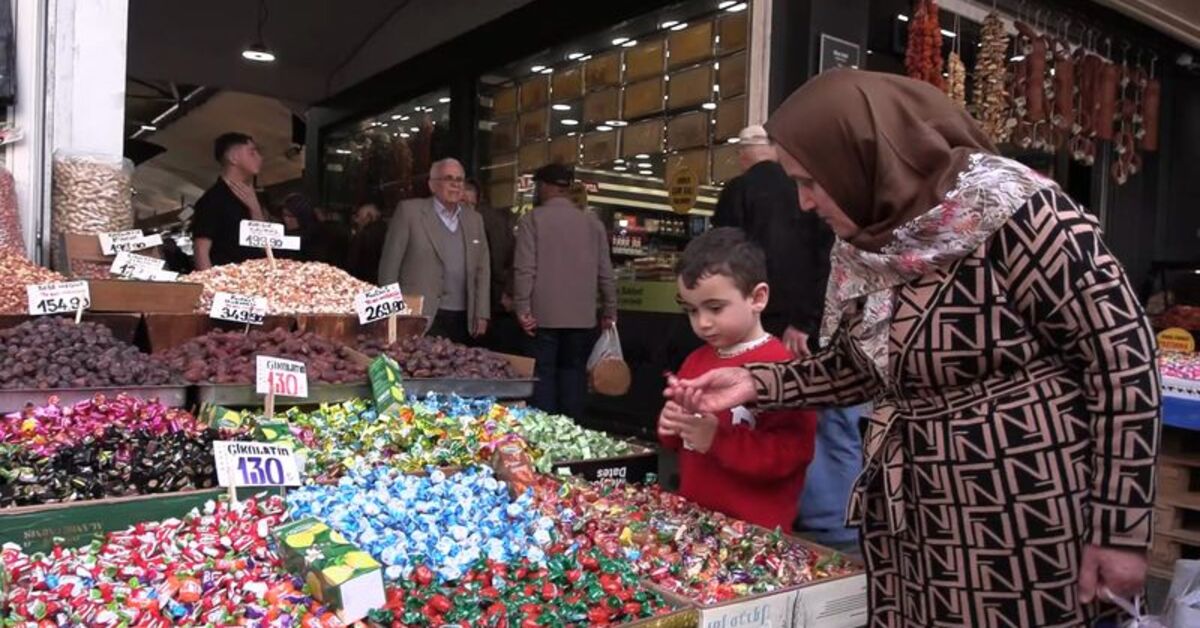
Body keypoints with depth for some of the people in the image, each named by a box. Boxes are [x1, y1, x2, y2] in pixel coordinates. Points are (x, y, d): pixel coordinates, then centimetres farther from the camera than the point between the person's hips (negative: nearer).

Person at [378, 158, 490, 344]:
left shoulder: (474, 219, 13)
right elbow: (390, 265, -3)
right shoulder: (409, 211, -2)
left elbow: (482, 269, 13)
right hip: (421, 318, -4)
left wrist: (481, 314, 6)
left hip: (463, 321, 4)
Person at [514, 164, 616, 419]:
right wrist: (610, 312, 13)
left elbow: (524, 269, -10)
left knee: (543, 374, 3)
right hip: (582, 316, 3)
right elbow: (605, 272, 6)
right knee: (574, 372, 10)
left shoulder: (531, 220, -3)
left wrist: (523, 310, -5)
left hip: (543, 316, -3)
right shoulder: (592, 222, 6)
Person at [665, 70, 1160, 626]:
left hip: (1022, 525, -7)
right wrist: (755, 383, -1)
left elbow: (1123, 358, -16)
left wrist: (1120, 528, -14)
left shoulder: (1016, 212, -18)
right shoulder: (866, 245, 3)